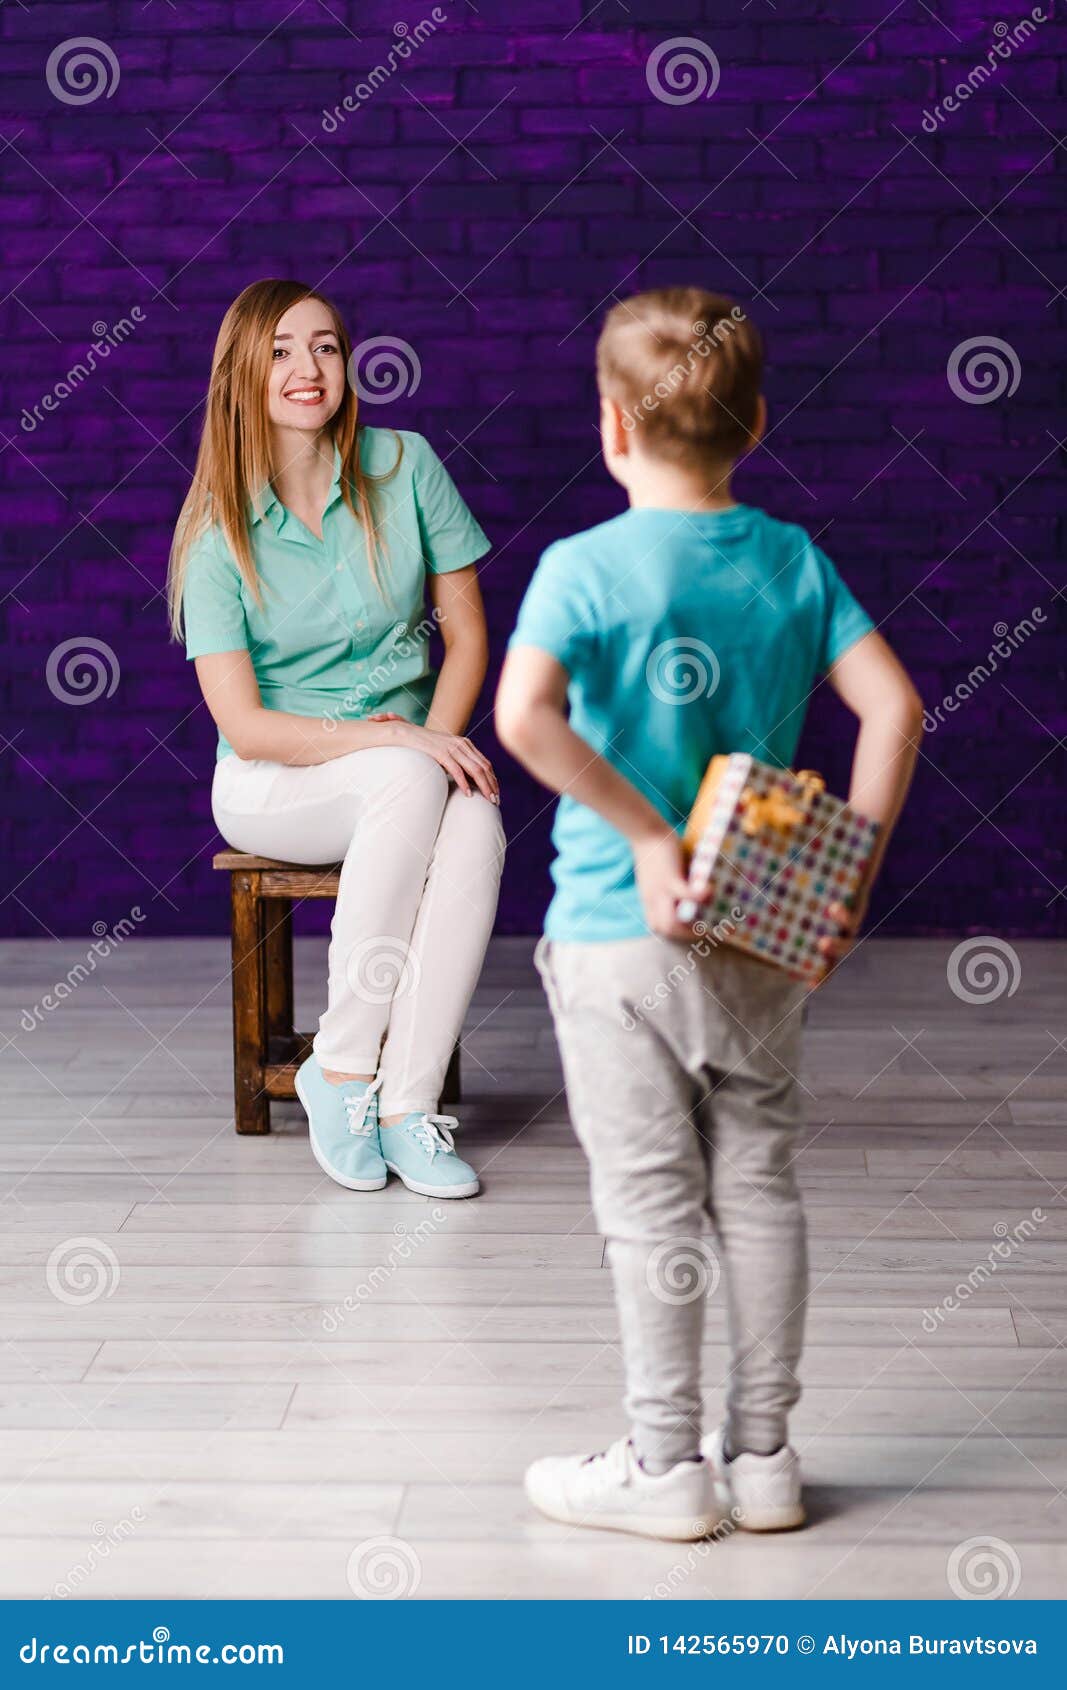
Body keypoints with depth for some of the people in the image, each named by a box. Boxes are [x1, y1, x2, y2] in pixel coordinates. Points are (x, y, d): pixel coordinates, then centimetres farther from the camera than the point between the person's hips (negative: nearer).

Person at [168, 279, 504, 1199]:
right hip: (271, 786, -2)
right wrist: (396, 744, -24)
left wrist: (439, 743, -14)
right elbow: (244, 725, -14)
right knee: (409, 783, -35)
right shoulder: (220, 530, -8)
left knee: (477, 823, -33)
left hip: (408, 770, 2)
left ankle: (408, 1100, -30)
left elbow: (467, 633, 4)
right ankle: (344, 1071, -24)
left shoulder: (405, 466, -1)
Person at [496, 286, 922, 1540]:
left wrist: (645, 833, -19)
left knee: (651, 1201, 4)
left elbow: (523, 714, -27)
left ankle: (667, 1465, 14)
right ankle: (762, 1456, 21)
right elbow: (893, 707, -4)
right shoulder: (797, 561, 1)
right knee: (759, 1187, 12)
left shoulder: (584, 567, -11)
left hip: (623, 932, -4)